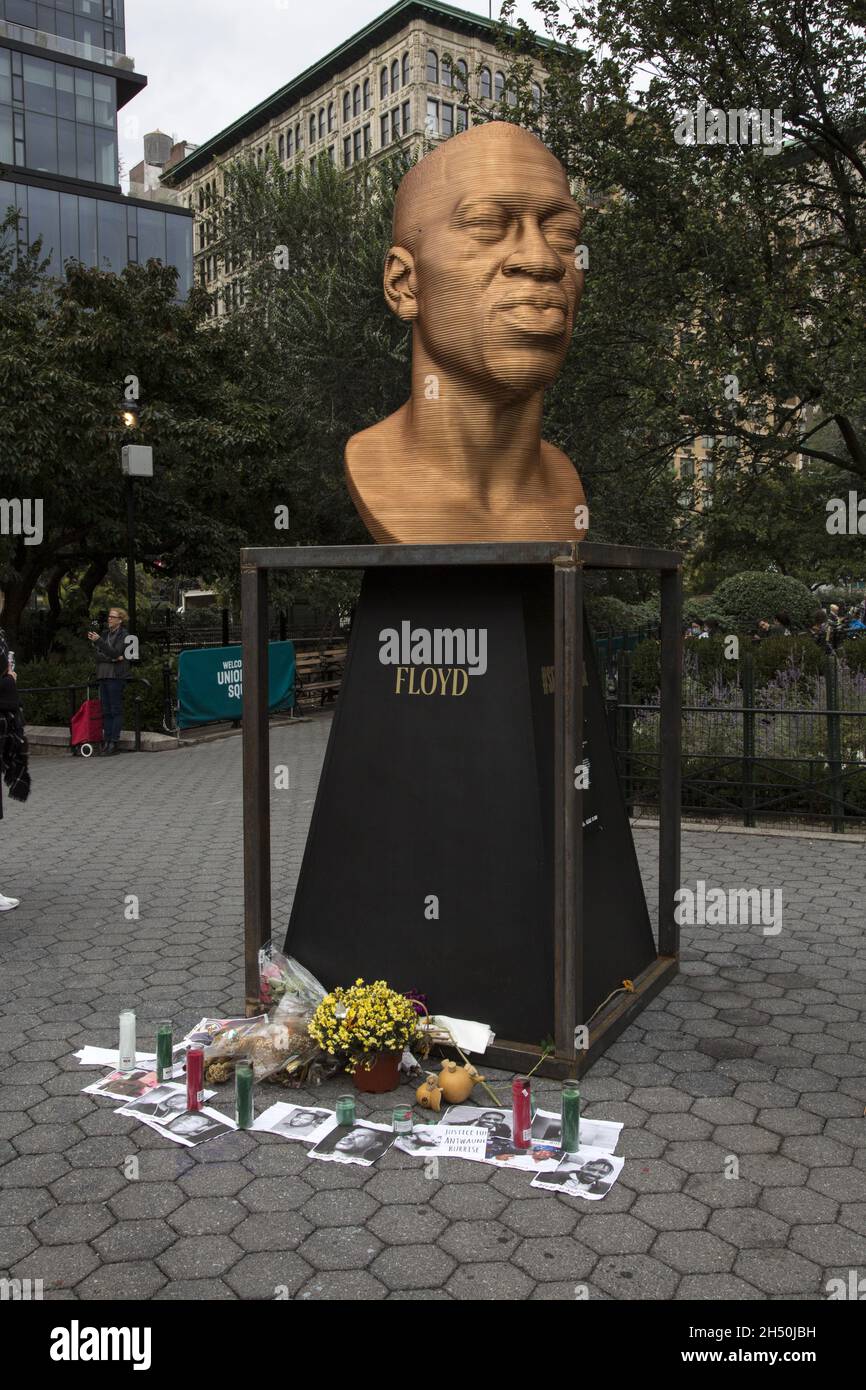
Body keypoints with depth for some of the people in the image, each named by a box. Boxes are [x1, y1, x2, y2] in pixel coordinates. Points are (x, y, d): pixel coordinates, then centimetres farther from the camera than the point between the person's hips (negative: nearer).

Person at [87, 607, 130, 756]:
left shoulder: (124, 635, -2)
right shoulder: (105, 633, 16)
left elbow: (115, 652, -15)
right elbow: (97, 655, 7)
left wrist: (99, 640, -22)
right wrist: (111, 658, -10)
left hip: (116, 676, -6)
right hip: (103, 675, 7)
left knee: (116, 709, -7)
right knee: (106, 710, 5)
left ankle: (114, 742, -7)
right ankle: (106, 740, 6)